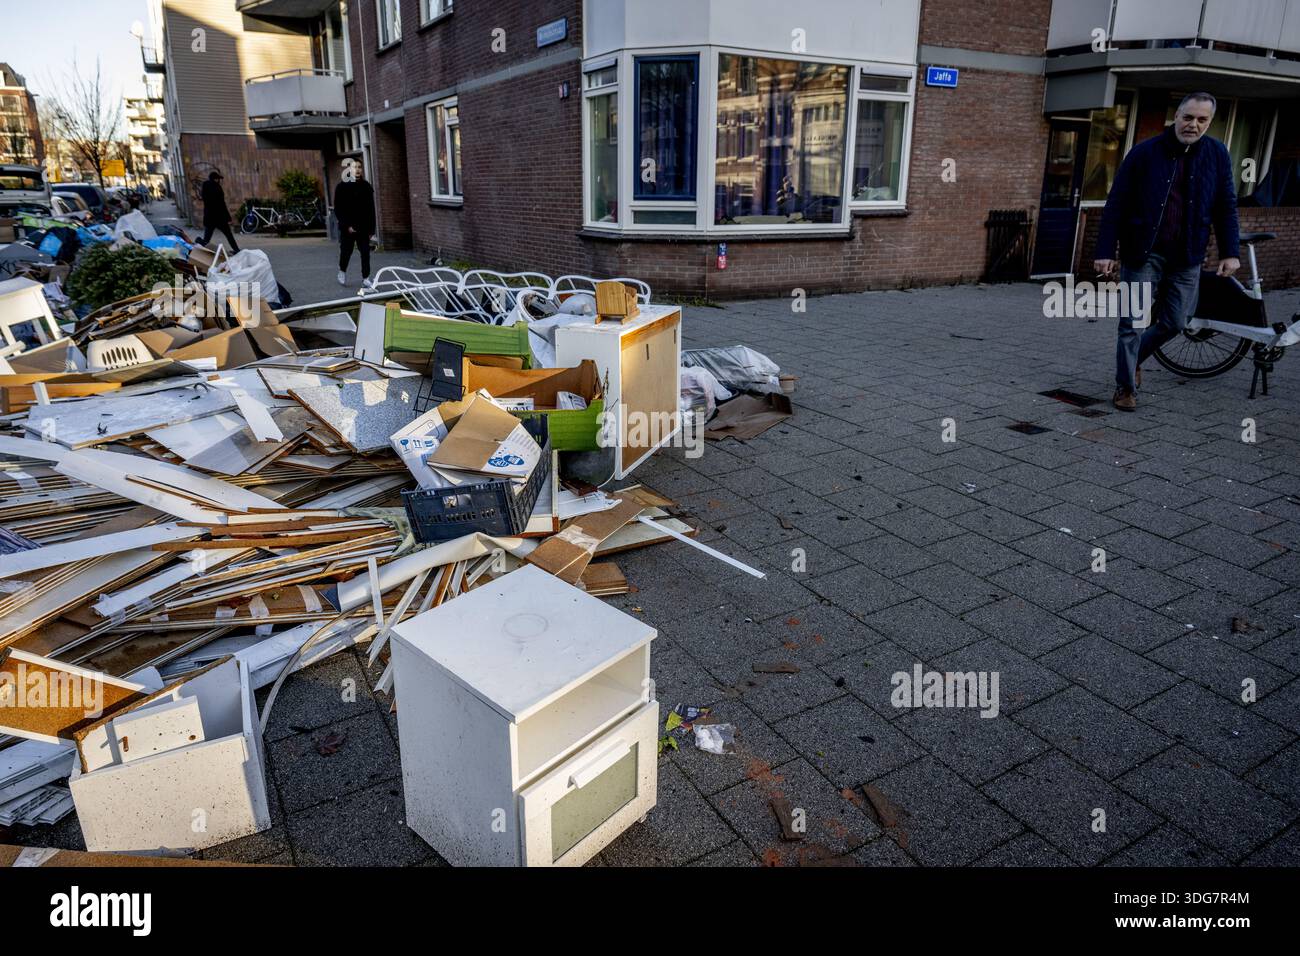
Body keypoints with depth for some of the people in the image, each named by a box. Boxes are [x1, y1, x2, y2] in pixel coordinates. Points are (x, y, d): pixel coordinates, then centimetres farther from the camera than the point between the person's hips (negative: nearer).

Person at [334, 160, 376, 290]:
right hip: (347, 227, -2)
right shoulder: (342, 187, -2)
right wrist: (347, 226, -14)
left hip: (363, 227, 2)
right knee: (346, 252, 7)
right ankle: (342, 271, 33)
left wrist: (371, 229, 2)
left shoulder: (366, 187, 5)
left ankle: (365, 279, 2)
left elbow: (371, 209, 6)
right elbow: (338, 209, -5)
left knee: (365, 253, -3)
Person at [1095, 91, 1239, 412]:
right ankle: (1125, 387, 11)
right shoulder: (1145, 152, -4)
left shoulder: (1217, 154, 4)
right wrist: (1105, 251, -9)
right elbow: (1116, 204, -5)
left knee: (1174, 323, 8)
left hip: (1187, 257, 3)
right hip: (1142, 253, -3)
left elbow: (1226, 206, 8)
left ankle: (1134, 359, 34)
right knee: (1133, 324, -2)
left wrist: (1230, 252, 1)